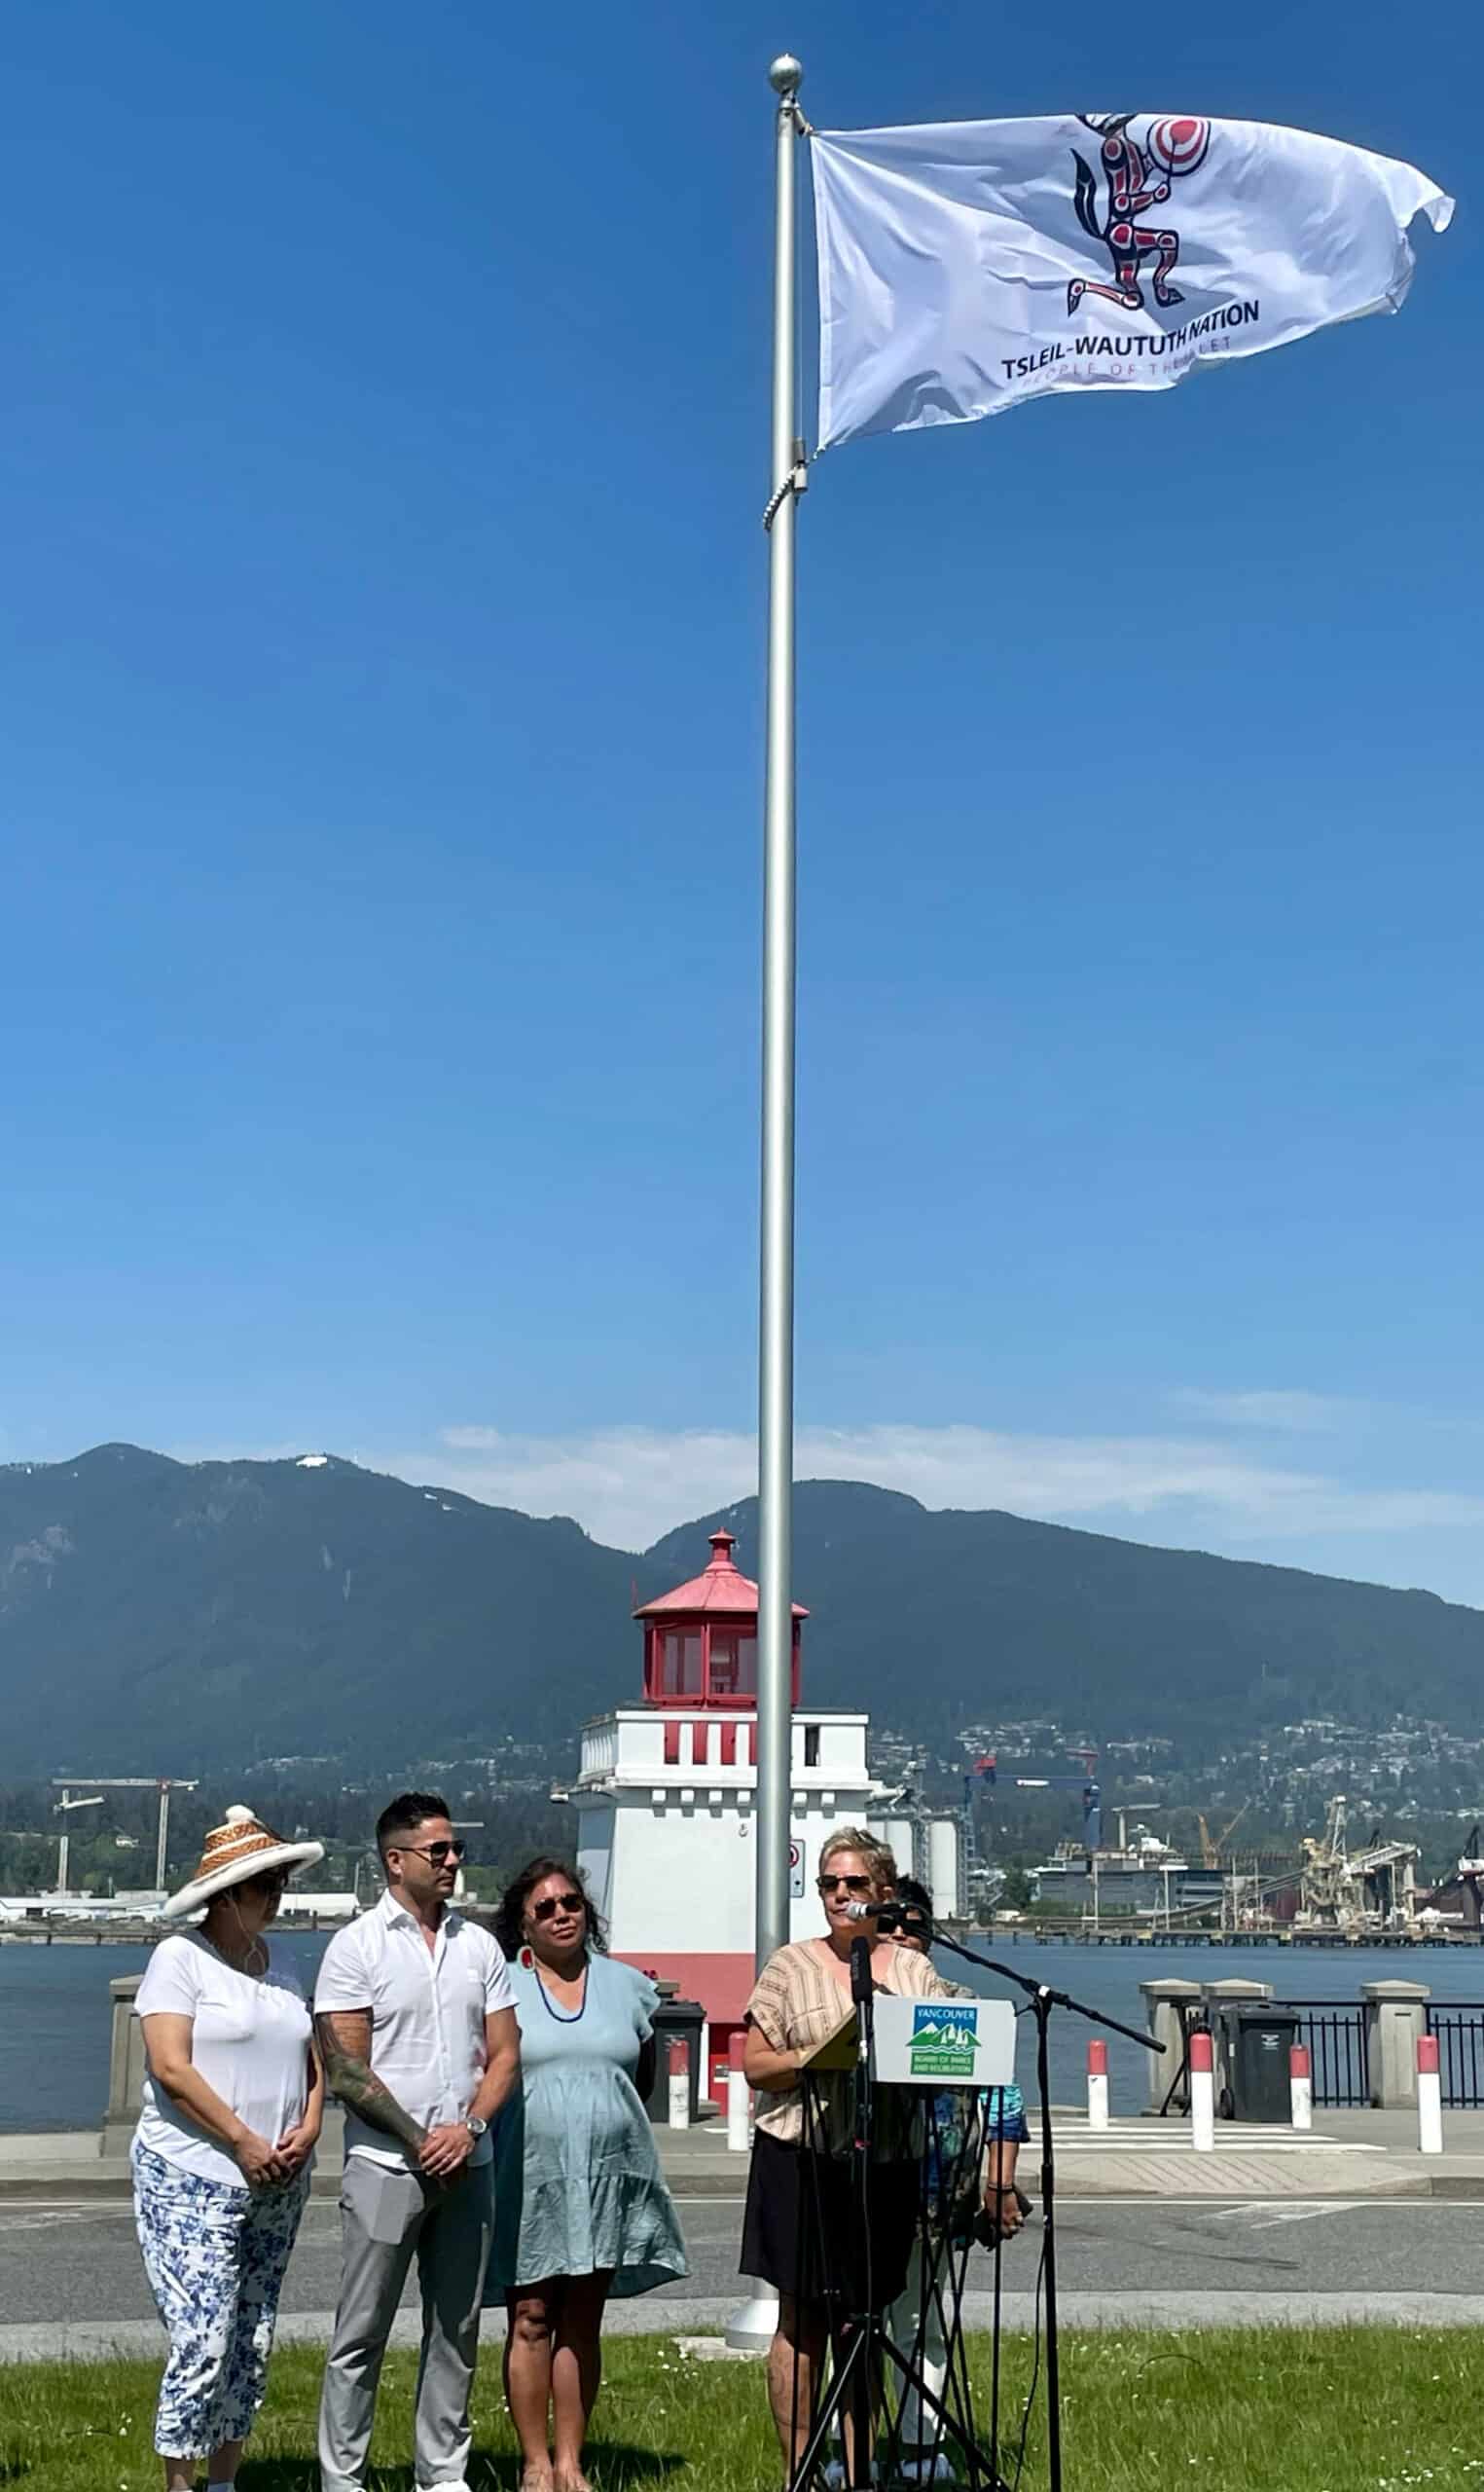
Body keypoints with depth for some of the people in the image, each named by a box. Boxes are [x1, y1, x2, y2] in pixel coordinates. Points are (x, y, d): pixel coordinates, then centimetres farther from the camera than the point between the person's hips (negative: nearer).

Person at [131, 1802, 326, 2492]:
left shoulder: (277, 1965, 14)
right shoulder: (180, 1958, -6)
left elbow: (311, 2056, 17)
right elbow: (172, 2068, -14)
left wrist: (308, 2128, -2)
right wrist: (244, 2143, -16)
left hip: (277, 2186, 7)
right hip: (191, 2180, -7)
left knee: (253, 2345, 10)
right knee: (202, 2342, -11)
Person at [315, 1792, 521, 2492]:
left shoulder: (478, 1945, 10)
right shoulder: (357, 1945, -4)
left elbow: (505, 2054, 9)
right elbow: (346, 2070, -8)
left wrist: (468, 2127, -7)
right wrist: (420, 2140, -10)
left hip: (467, 2165, 5)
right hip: (386, 2165, -4)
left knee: (457, 2330, 10)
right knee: (361, 2335, 1)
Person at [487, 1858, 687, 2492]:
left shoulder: (627, 1986, 11)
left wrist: (608, 2124, 10)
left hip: (608, 2175, 3)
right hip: (528, 2174, -3)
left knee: (582, 2322, 7)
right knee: (530, 2320, -1)